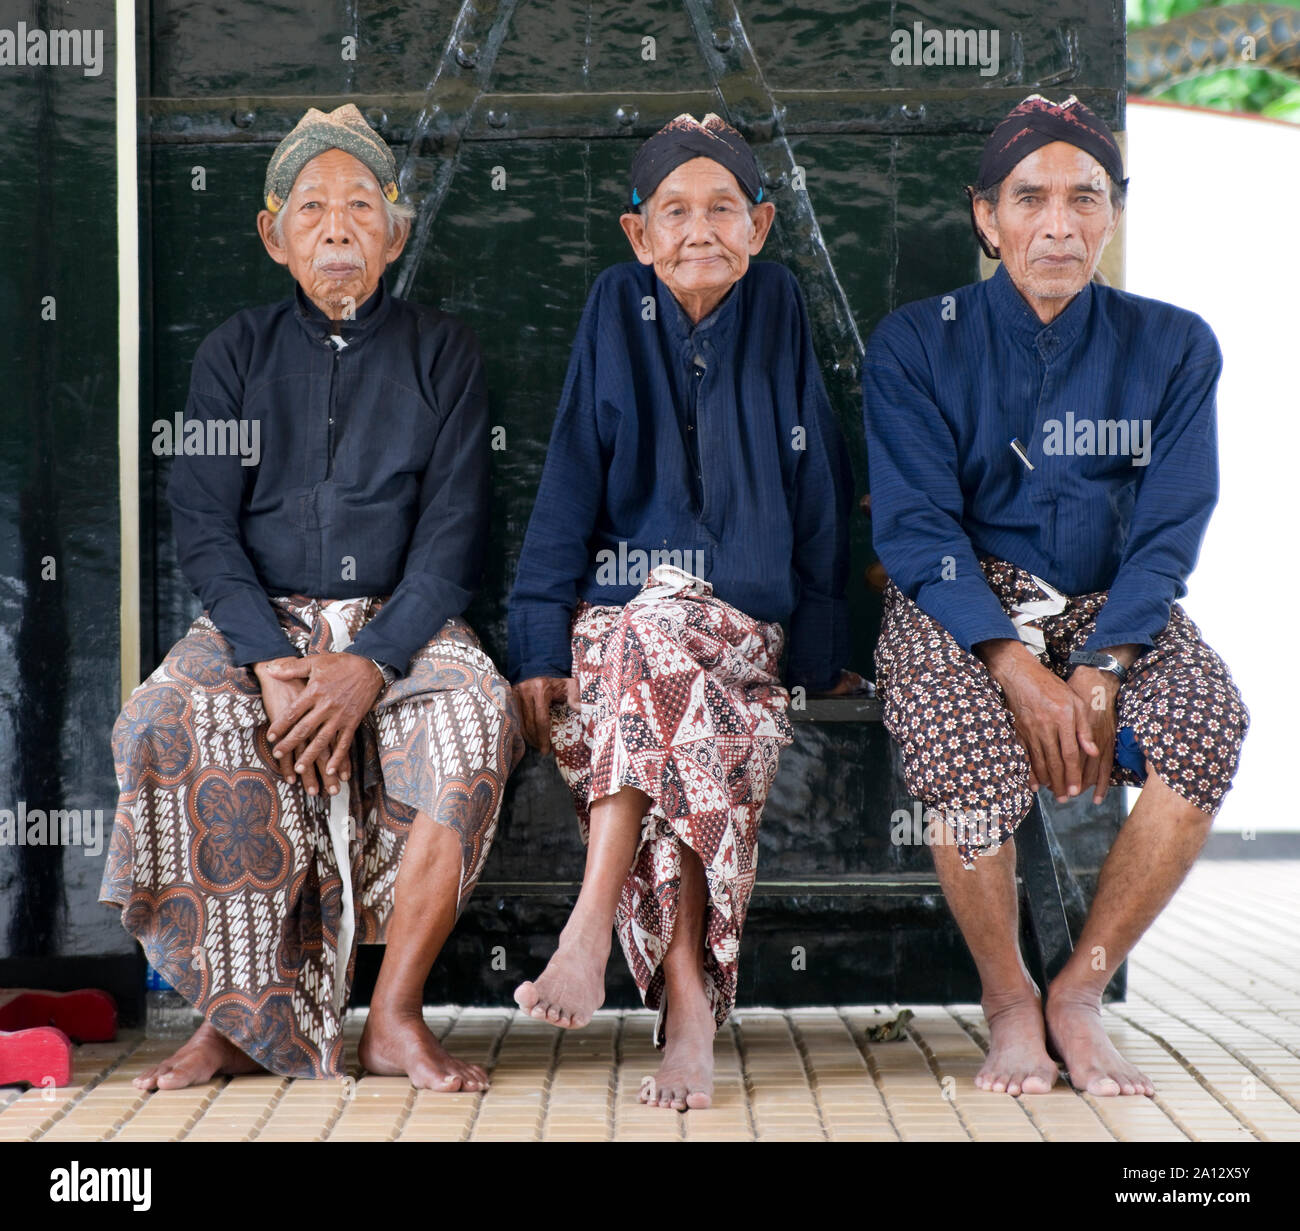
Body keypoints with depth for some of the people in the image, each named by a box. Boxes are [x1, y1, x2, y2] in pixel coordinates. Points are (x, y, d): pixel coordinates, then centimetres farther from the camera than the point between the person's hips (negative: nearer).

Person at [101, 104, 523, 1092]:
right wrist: (273, 662, -17)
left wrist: (371, 666, -18)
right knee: (174, 723, -31)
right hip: (258, 619, 1)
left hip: (402, 623, 0)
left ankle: (395, 1019, -24)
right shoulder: (236, 353, 10)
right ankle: (232, 1016, -21)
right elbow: (204, 528, 1)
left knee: (478, 719, -33)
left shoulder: (442, 351, 7)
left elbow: (452, 535, -1)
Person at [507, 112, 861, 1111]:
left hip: (745, 624, -1)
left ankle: (590, 933, -40)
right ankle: (690, 1003, -37)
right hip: (615, 609, 1)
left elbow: (819, 497, 10)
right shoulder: (618, 314, 5)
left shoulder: (778, 314, 7)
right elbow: (569, 488, 2)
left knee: (655, 633, -36)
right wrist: (539, 649, -8)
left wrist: (823, 653, 4)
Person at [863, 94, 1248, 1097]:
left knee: (1209, 721, -29)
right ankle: (1009, 1004, -12)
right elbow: (918, 528, -9)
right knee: (962, 737, -35)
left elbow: (1168, 530, -2)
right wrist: (1018, 667, -24)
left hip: (1113, 606, 2)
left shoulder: (1172, 347, 5)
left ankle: (1080, 994, -14)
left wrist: (1103, 669, -19)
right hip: (961, 601, -2)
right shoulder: (915, 347, 0)